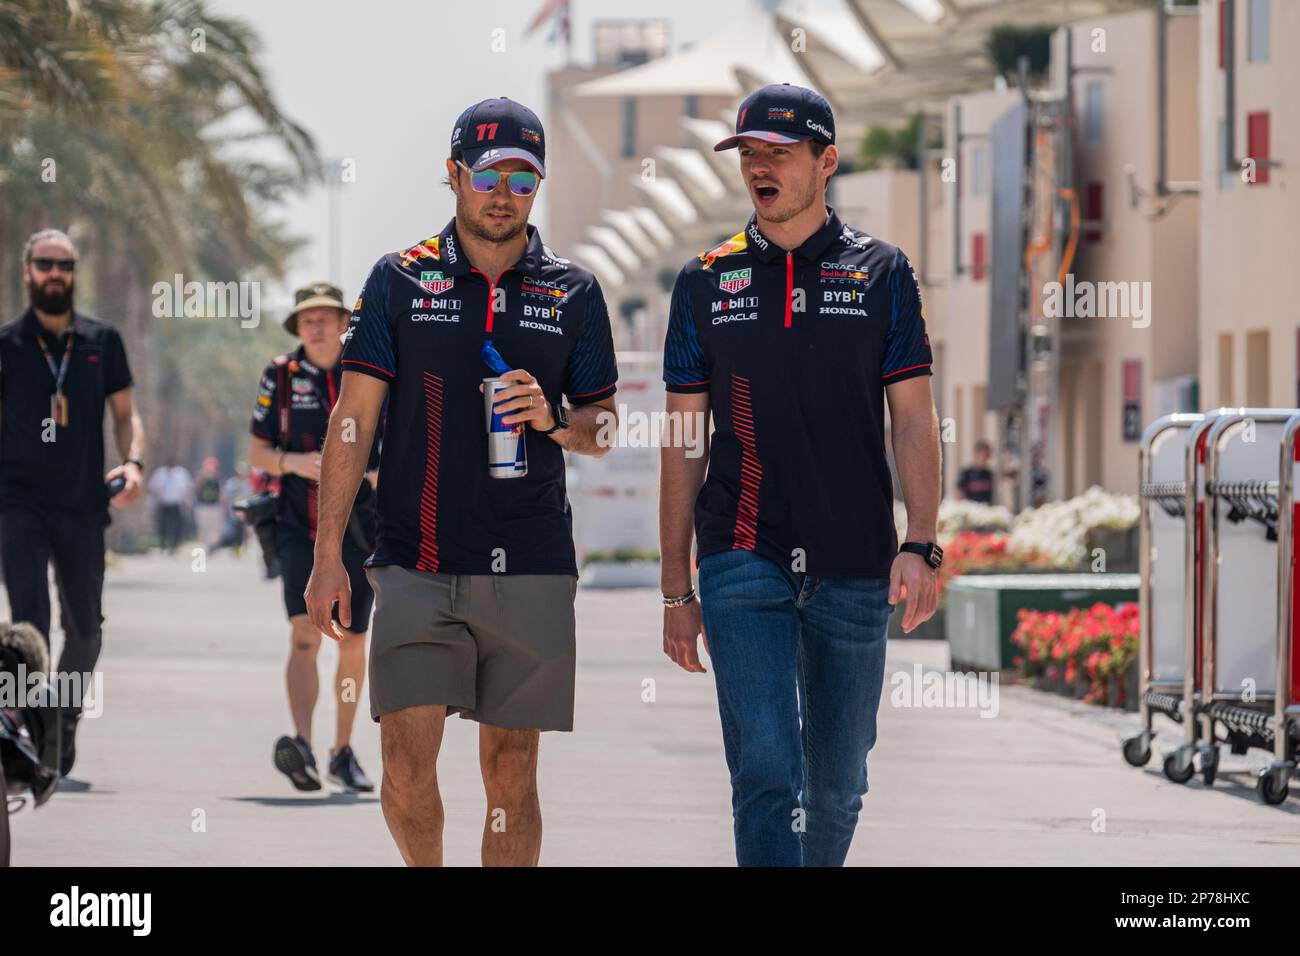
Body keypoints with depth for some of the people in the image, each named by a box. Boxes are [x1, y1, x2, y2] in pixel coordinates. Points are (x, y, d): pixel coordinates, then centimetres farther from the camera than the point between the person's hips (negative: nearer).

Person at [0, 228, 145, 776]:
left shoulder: (102, 341, 9)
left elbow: (125, 415, 12)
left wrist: (133, 462, -7)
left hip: (82, 504, 3)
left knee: (84, 627, 9)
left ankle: (66, 716, 31)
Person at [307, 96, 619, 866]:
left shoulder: (573, 292, 8)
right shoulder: (401, 280, 5)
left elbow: (605, 425, 13)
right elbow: (355, 418, 4)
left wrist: (554, 421, -11)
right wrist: (328, 556, -3)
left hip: (530, 570, 1)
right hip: (416, 565, -1)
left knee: (511, 771, 2)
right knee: (407, 762, -9)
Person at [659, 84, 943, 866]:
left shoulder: (881, 272, 5)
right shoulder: (707, 281, 7)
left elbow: (914, 419, 2)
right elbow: (684, 441, 9)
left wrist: (920, 544, -12)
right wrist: (677, 588, 5)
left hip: (855, 567, 1)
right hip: (744, 564, -1)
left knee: (838, 786, 9)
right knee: (766, 767, -13)